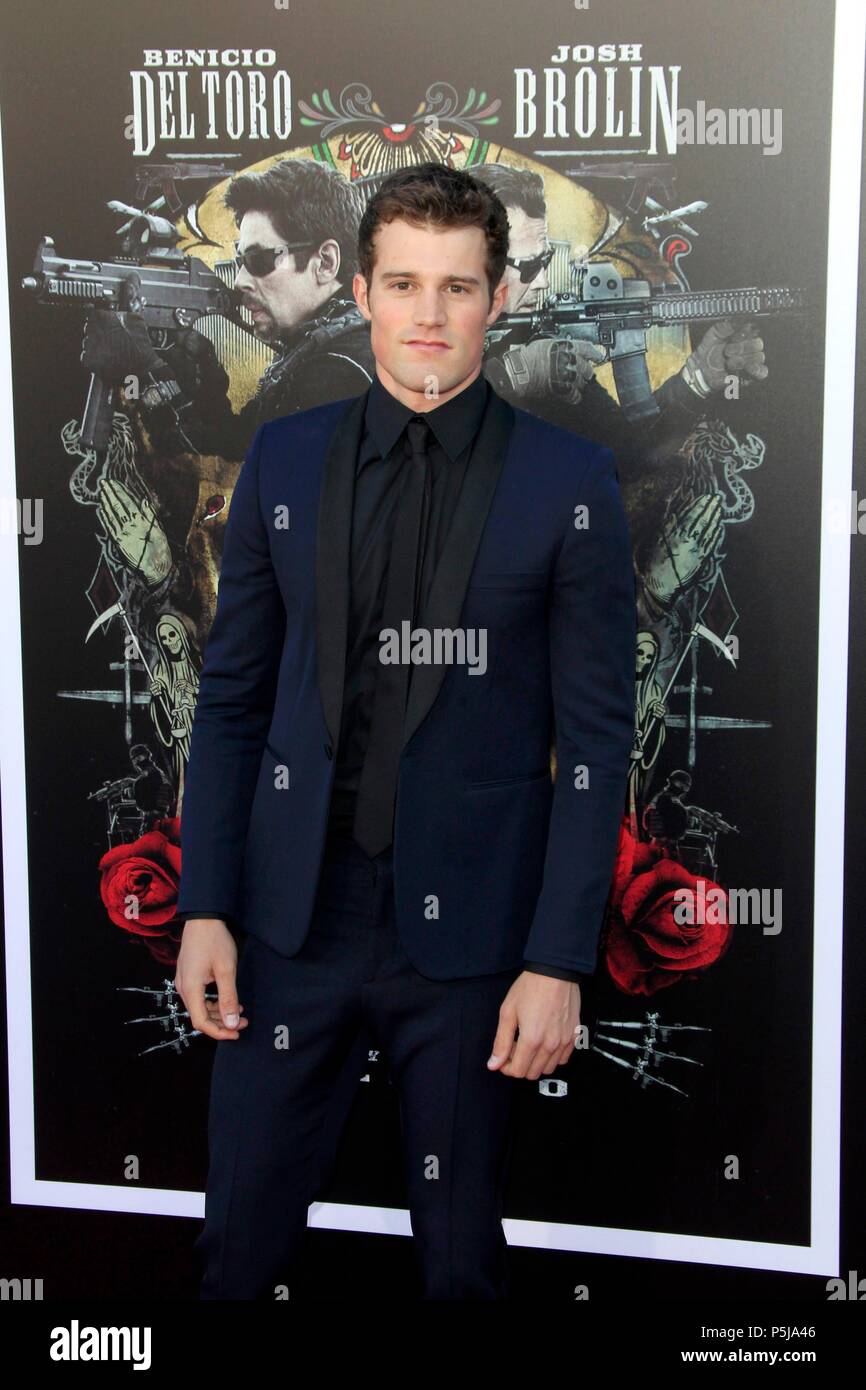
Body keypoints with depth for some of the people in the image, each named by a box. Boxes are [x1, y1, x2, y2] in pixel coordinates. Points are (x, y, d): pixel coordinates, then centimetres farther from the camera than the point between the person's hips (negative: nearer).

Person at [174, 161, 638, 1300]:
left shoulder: (570, 481, -4)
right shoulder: (284, 459, 4)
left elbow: (595, 737, -4)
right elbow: (232, 695, 7)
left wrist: (560, 959, -8)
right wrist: (205, 907, 2)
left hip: (467, 929, -2)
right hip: (292, 910, 2)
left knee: (461, 1249, 14)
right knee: (241, 1239, 12)